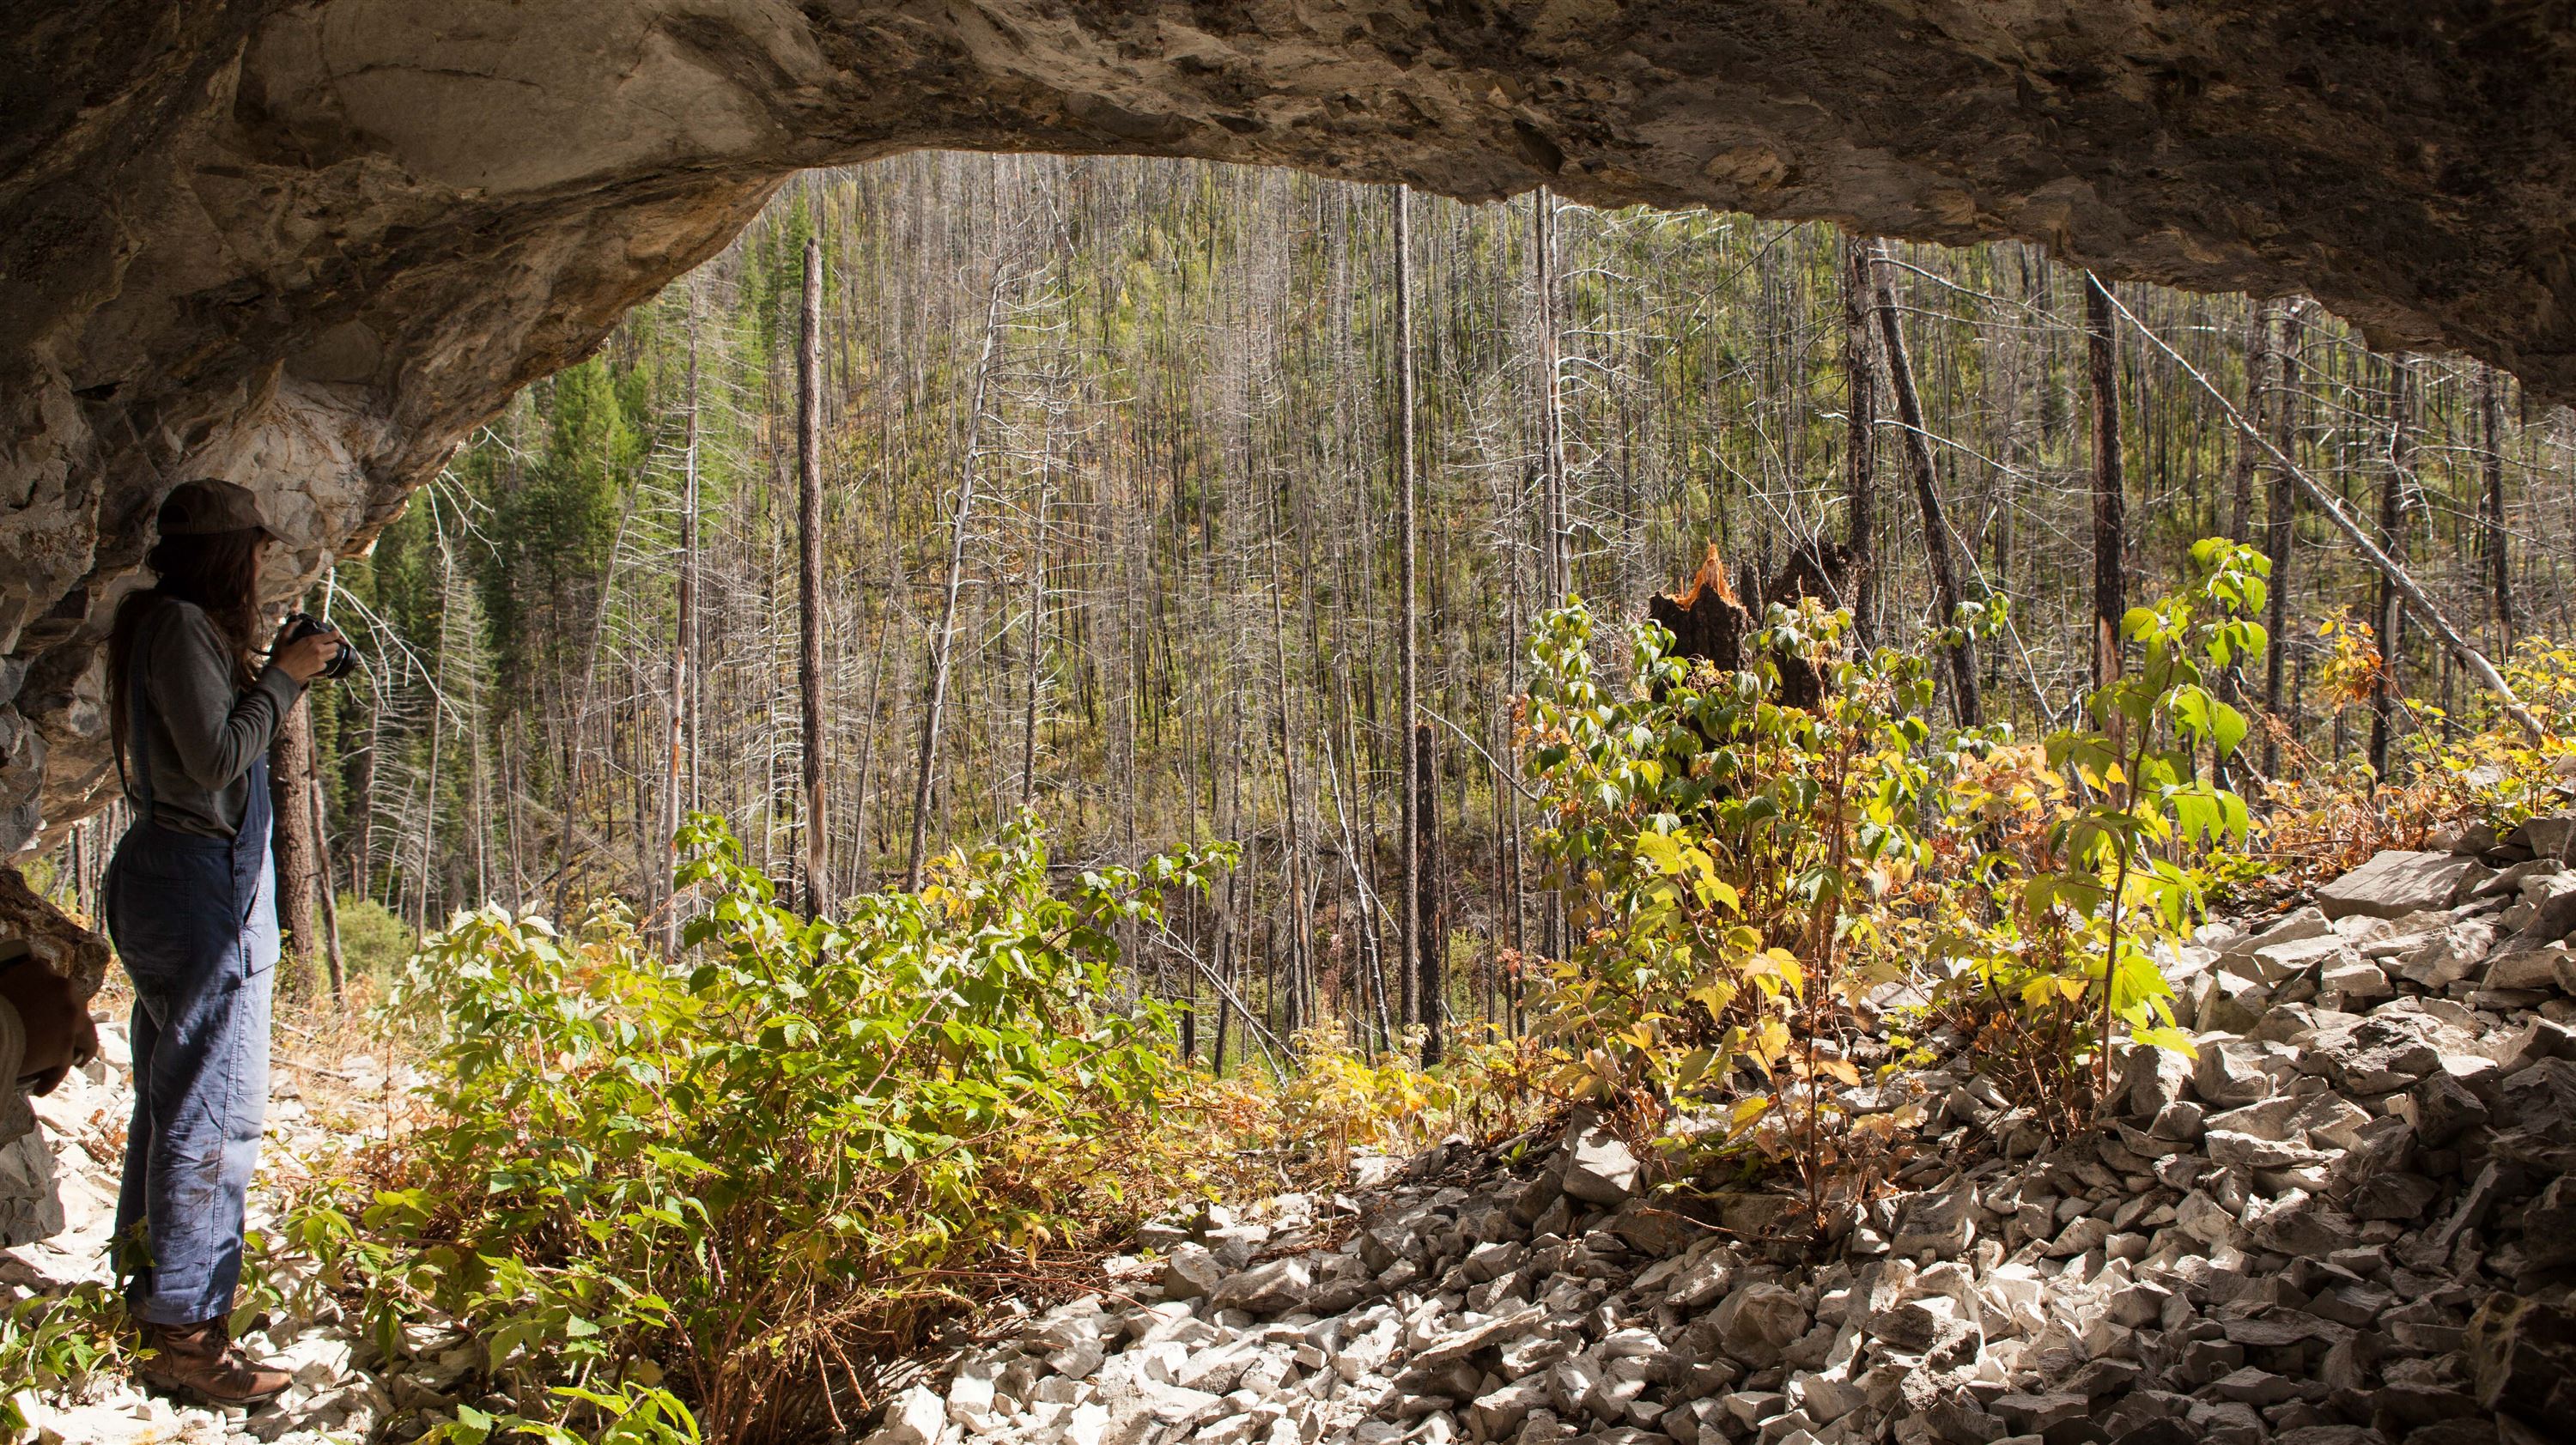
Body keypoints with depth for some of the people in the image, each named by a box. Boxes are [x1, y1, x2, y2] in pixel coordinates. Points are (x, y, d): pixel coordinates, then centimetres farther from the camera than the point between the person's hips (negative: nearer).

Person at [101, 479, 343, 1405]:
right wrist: (280, 680, -10)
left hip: (168, 878, 11)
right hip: (206, 884, -11)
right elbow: (219, 755, -21)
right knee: (214, 1115, -8)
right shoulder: (181, 625, -14)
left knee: (168, 1104, 19)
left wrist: (279, 677, 11)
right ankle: (187, 1338, -5)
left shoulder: (174, 627, 16)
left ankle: (152, 1302, 32)